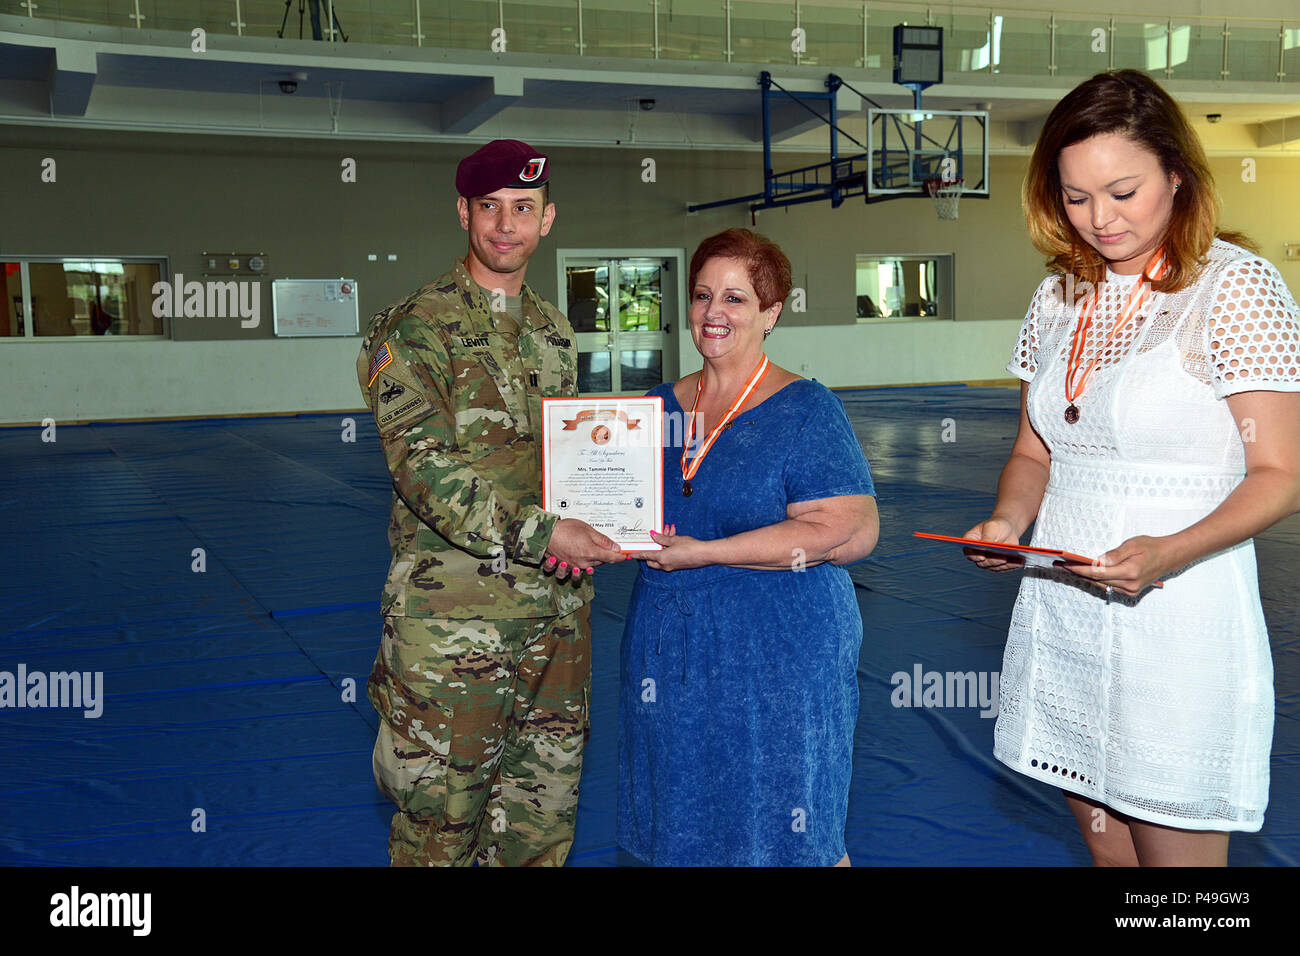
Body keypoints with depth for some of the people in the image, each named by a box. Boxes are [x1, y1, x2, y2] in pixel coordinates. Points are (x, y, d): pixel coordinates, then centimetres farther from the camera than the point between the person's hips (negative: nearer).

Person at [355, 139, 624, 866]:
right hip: (453, 617, -6)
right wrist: (540, 532, -23)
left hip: (558, 605, 6)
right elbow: (424, 467, -16)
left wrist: (581, 533, 0)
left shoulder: (554, 330, 14)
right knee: (441, 814, 4)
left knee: (546, 807, 15)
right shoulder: (413, 328, -6)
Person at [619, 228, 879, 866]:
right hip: (670, 655, 5)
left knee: (785, 837, 7)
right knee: (680, 830, 16)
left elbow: (850, 532, -20)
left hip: (778, 660, -5)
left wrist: (703, 553, -20)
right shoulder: (662, 406, 8)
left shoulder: (805, 411, -9)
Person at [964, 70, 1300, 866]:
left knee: (1175, 853, 4)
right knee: (1105, 846, 15)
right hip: (1061, 612, 6)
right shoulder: (1061, 298, 10)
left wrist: (1168, 553, -27)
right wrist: (1009, 521, -6)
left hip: (1179, 615, -5)